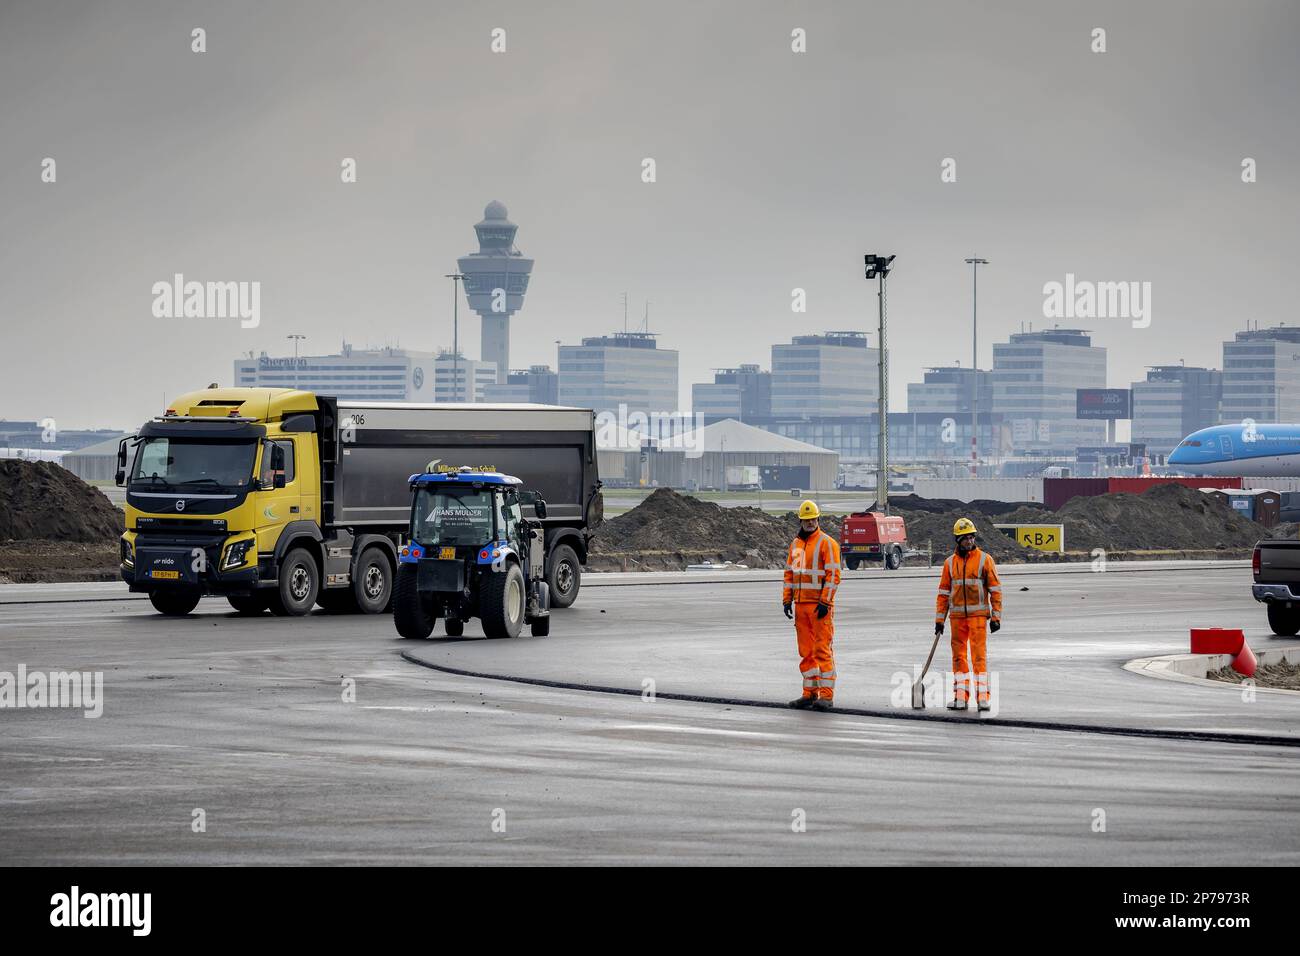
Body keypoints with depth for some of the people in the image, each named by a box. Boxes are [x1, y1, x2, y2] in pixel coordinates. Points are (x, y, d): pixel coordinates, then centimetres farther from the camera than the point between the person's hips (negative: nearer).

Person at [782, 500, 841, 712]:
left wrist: (825, 602, -17)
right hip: (801, 605, 7)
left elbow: (833, 575, -11)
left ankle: (826, 695, -7)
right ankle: (810, 693, 15)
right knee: (806, 651, 9)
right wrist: (787, 599, 12)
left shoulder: (827, 543, -6)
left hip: (820, 605, -7)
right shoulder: (795, 544, 16)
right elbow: (789, 573, 21)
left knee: (822, 650, -8)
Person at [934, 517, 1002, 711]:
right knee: (958, 655, 5)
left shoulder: (984, 559, 0)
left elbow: (996, 589, 0)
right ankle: (961, 697, 10)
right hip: (957, 615, 4)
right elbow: (943, 593, 14)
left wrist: (996, 616, -5)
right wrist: (939, 619, 10)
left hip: (978, 615, -4)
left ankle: (982, 697, -8)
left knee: (979, 655, -9)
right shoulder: (950, 563, 11)